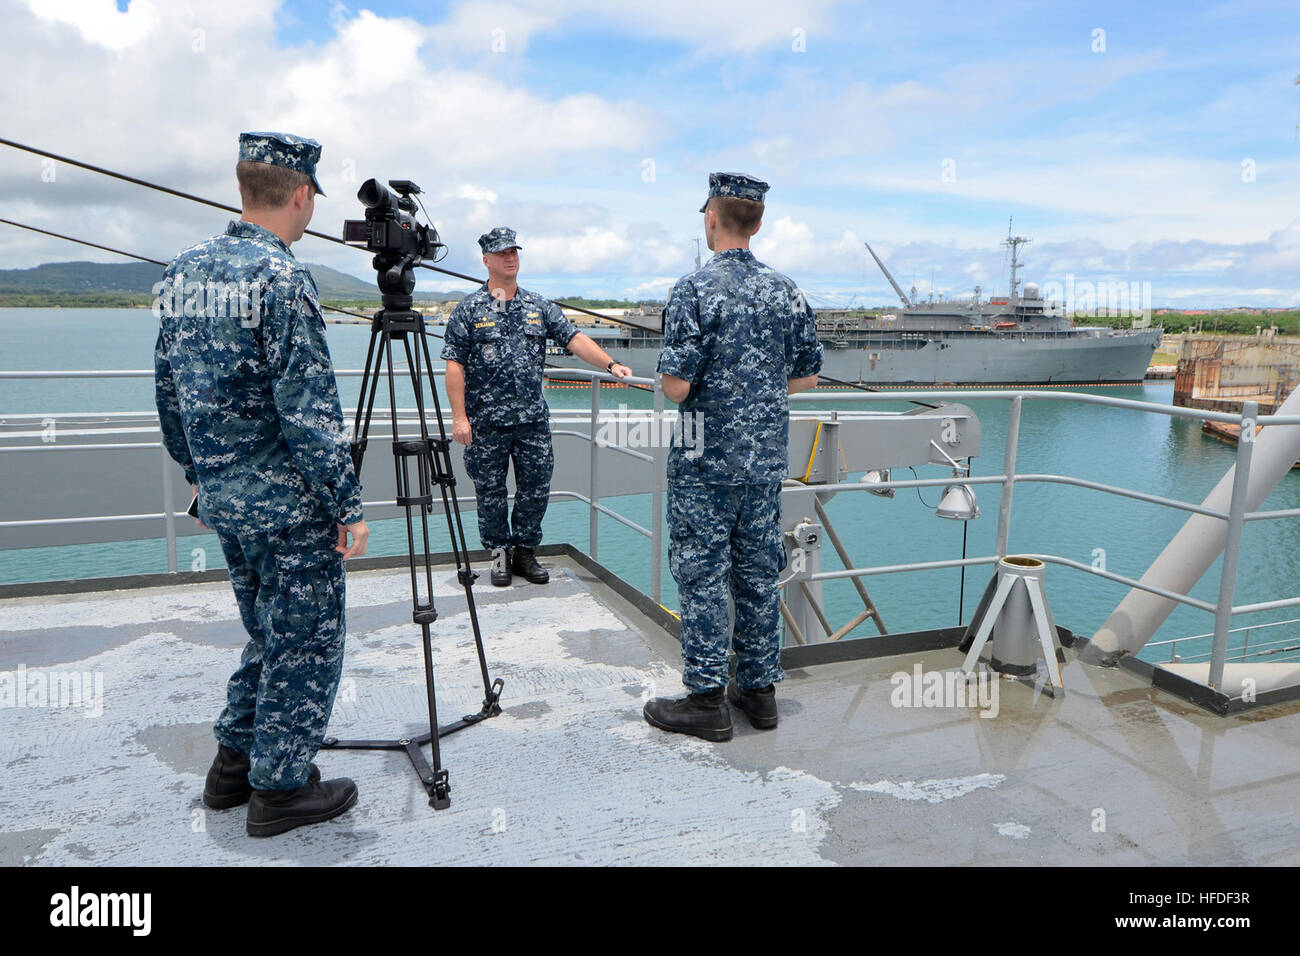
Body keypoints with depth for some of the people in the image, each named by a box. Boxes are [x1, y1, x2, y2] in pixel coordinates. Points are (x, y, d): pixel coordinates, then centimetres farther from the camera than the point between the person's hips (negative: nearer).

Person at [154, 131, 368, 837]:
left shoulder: (184, 269, 9)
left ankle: (233, 765, 30)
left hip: (221, 493, 8)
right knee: (306, 641, 5)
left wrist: (198, 473, 24)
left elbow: (168, 389, 15)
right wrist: (347, 505, -16)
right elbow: (307, 408, -21)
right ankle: (280, 788, 16)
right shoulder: (280, 278, -17)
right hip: (285, 500, -8)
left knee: (269, 633, 22)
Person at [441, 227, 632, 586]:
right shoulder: (468, 310, 0)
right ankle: (499, 553, 23)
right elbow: (454, 365, -3)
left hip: (533, 419, 3)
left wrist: (610, 364, -12)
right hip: (486, 422, -3)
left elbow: (574, 338, 3)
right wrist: (459, 417, -10)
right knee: (491, 493, 6)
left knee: (536, 489, 6)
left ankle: (525, 552, 22)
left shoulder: (539, 307, 10)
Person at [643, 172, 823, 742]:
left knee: (702, 579, 2)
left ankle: (706, 700, 9)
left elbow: (676, 385, -18)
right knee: (759, 576, 13)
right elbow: (807, 377, 11)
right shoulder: (787, 291, 5)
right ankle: (759, 689, 22)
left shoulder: (696, 289, -13)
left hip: (706, 461, -6)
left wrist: (670, 382, 4)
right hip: (767, 460, 6)